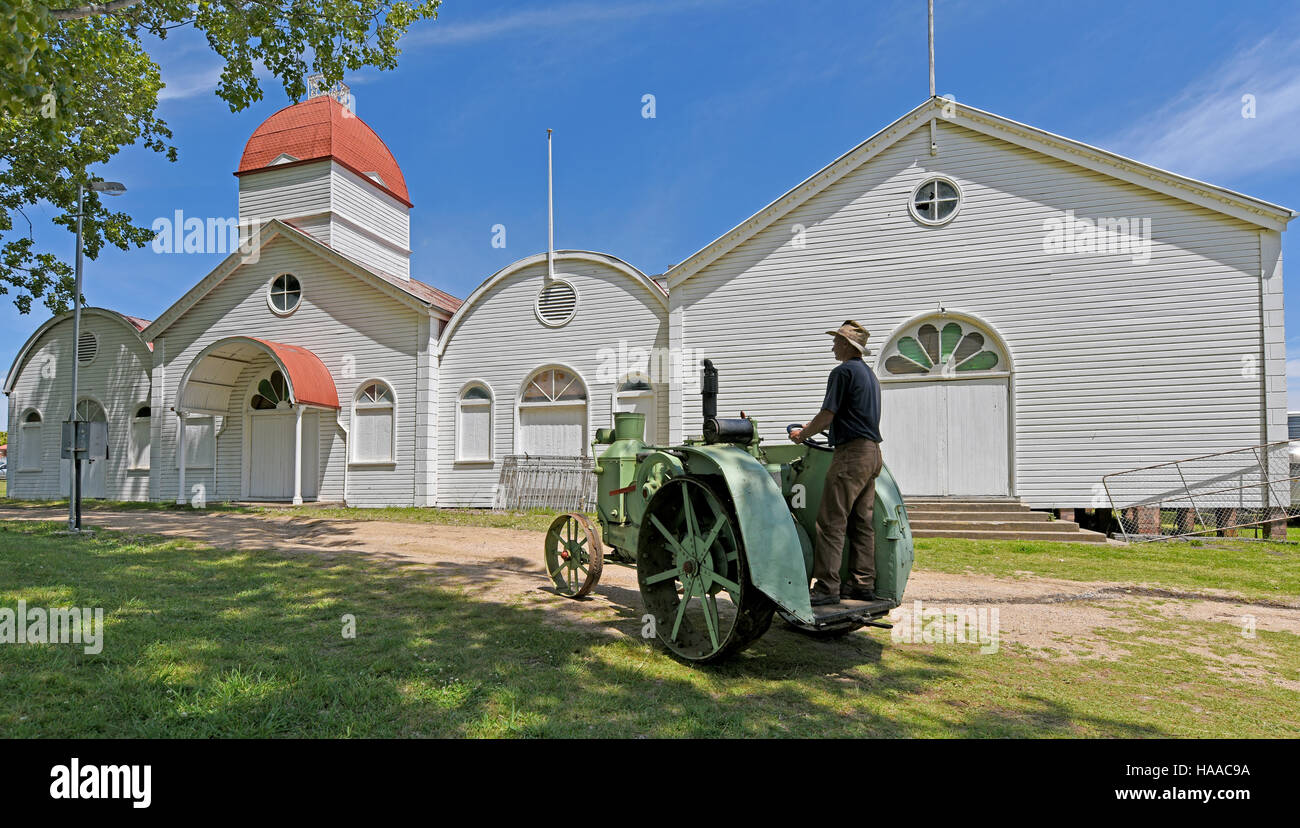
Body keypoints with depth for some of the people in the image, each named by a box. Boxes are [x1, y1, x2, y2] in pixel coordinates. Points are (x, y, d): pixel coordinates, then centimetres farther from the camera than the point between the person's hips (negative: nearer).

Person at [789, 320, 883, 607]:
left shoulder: (843, 372, -9)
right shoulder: (869, 373, 21)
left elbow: (827, 415, -13)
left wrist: (802, 434, 2)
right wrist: (811, 429, 28)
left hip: (851, 453, -10)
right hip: (872, 453, 10)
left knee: (831, 521, -9)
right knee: (861, 522, 11)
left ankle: (827, 586, -9)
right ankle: (862, 583, 15)